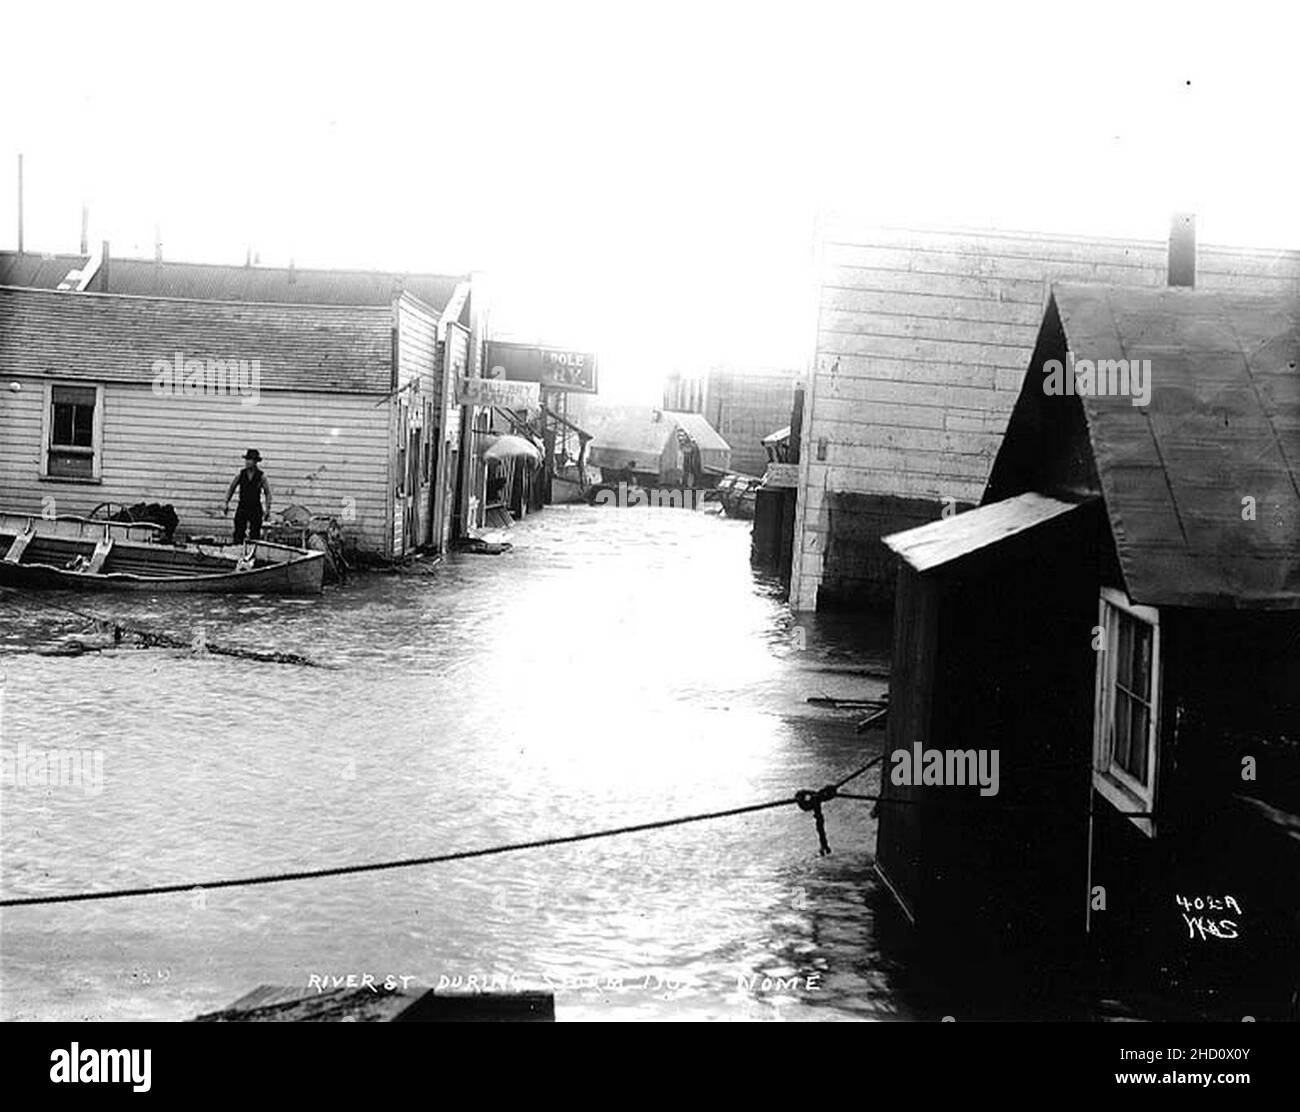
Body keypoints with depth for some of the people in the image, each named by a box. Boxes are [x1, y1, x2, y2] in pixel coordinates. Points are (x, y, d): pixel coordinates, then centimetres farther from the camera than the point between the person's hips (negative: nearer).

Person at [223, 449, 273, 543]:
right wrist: (226, 504, 7)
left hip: (255, 509, -2)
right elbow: (231, 488, 12)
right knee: (238, 533, -5)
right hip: (242, 507, 2)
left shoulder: (261, 476, -3)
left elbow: (268, 493, 3)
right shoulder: (241, 474, 2)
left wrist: (268, 509, -1)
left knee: (255, 535, -3)